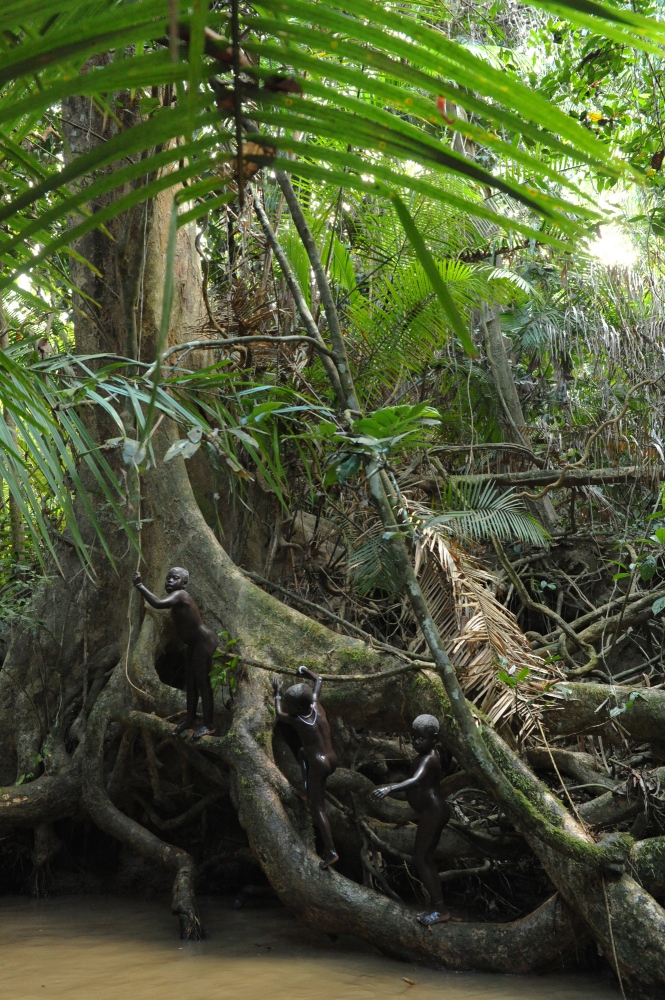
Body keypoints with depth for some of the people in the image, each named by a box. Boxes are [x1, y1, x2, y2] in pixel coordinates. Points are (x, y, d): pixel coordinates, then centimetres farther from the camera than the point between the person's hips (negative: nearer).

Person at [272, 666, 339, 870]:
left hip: (318, 765, -7)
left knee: (317, 808, -1)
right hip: (332, 760, 7)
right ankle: (309, 790, 40)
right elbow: (318, 681, 17)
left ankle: (330, 851, -10)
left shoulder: (296, 721, -12)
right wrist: (306, 672, 31)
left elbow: (279, 714, 10)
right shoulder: (316, 706, -1)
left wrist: (276, 692, 21)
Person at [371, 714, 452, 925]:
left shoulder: (428, 759, -21)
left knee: (420, 859, -6)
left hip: (433, 812, -11)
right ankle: (437, 906, 23)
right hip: (433, 811, 11)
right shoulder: (430, 754, 9)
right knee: (427, 859, 16)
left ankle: (440, 908, -2)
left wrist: (390, 788, -55)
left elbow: (416, 780, -41)